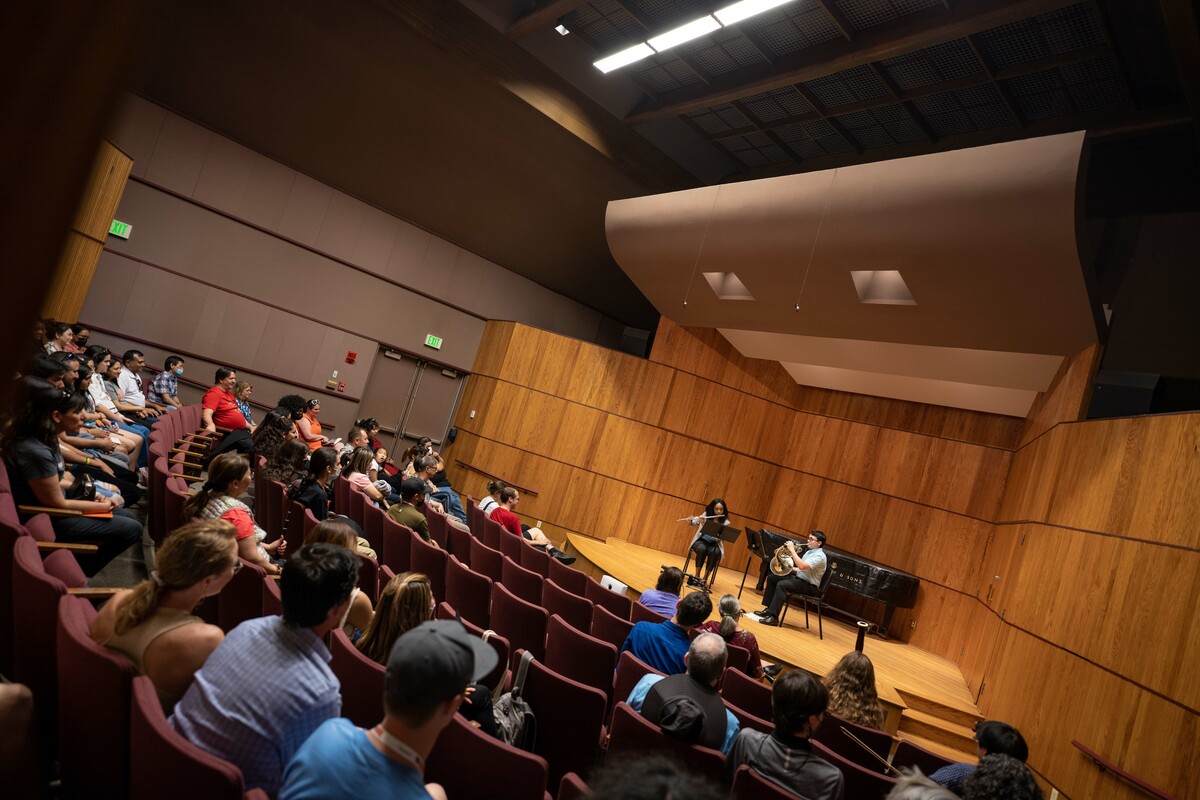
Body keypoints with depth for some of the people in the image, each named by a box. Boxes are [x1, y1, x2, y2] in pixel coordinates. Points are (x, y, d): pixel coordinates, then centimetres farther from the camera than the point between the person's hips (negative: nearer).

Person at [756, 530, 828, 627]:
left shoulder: (819, 556, -18)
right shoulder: (809, 551, 13)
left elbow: (802, 566, -33)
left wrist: (792, 550, -28)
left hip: (809, 585, -10)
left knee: (781, 585, -30)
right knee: (772, 578, 5)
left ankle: (774, 617, -30)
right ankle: (769, 609, 7)